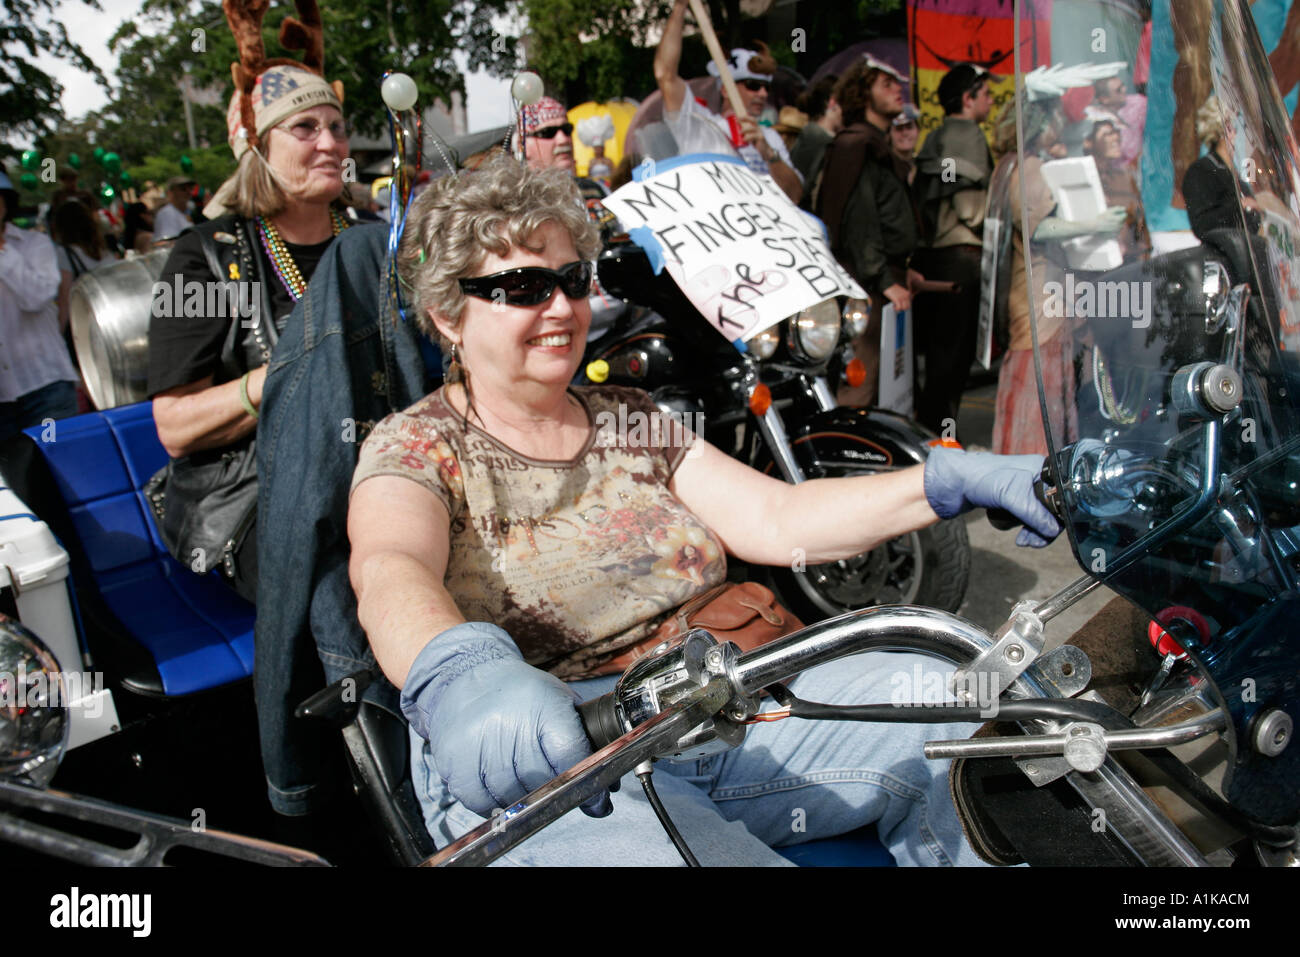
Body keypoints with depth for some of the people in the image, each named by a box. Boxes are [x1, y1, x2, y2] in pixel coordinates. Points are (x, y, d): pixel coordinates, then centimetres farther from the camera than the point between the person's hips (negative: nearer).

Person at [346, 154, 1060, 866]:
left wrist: (953, 482, -9)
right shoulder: (416, 447, 0)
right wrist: (458, 674, -47)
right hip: (535, 757, -5)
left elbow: (775, 520, 4)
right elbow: (390, 573, -23)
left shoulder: (630, 421, 15)